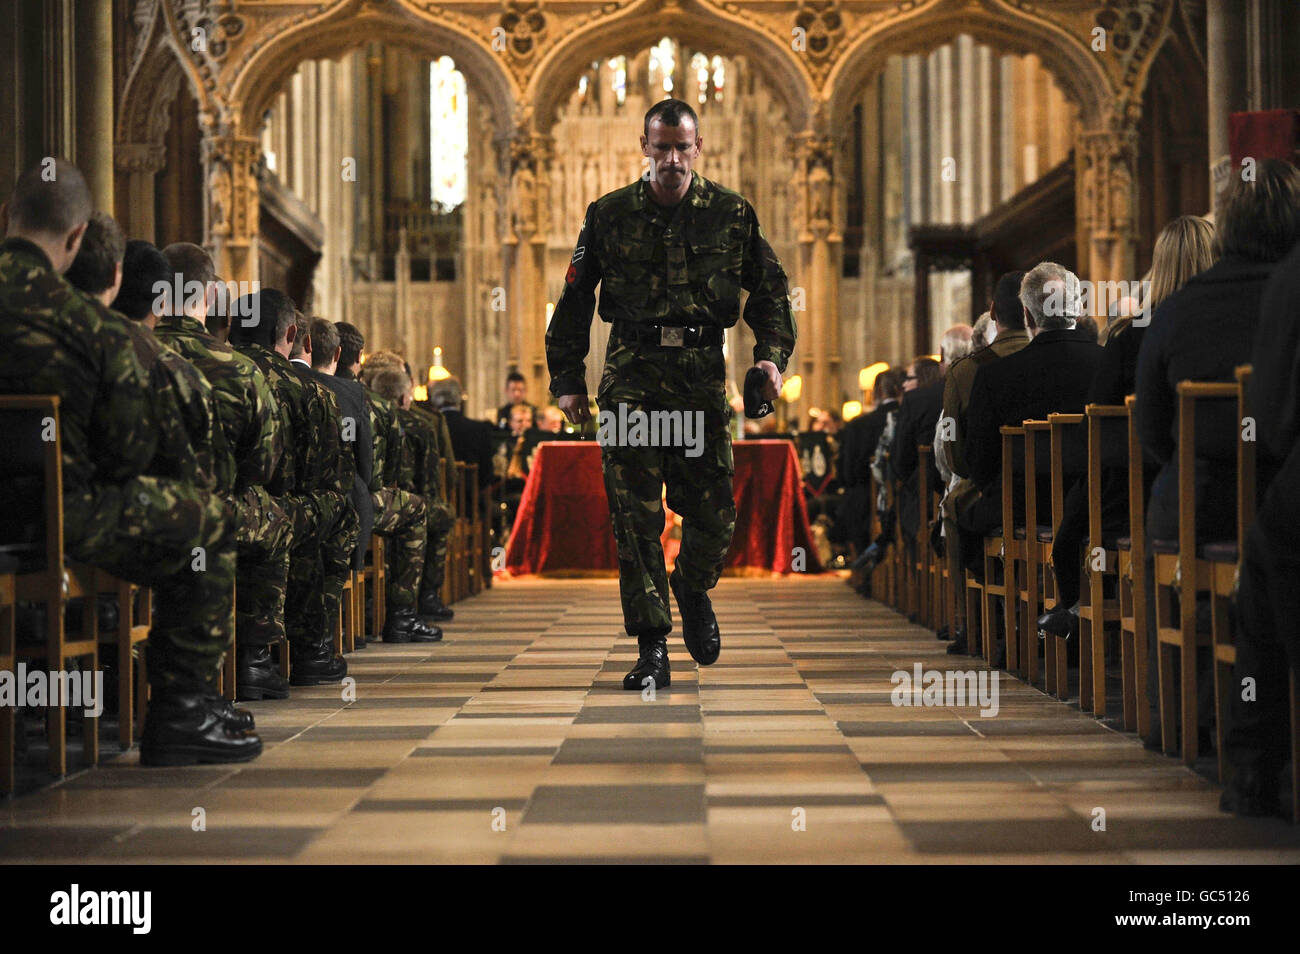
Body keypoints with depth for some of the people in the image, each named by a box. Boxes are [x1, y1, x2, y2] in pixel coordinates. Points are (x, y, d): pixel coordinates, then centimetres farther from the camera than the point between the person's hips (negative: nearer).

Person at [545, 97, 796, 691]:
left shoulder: (732, 214, 7)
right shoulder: (610, 216, 6)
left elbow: (770, 289, 16)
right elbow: (574, 301, 11)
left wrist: (772, 355, 1)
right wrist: (567, 379, 7)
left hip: (703, 374, 1)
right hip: (632, 373, 0)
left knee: (714, 511, -1)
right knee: (635, 515, -5)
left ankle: (693, 591, 32)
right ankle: (652, 650, 0)